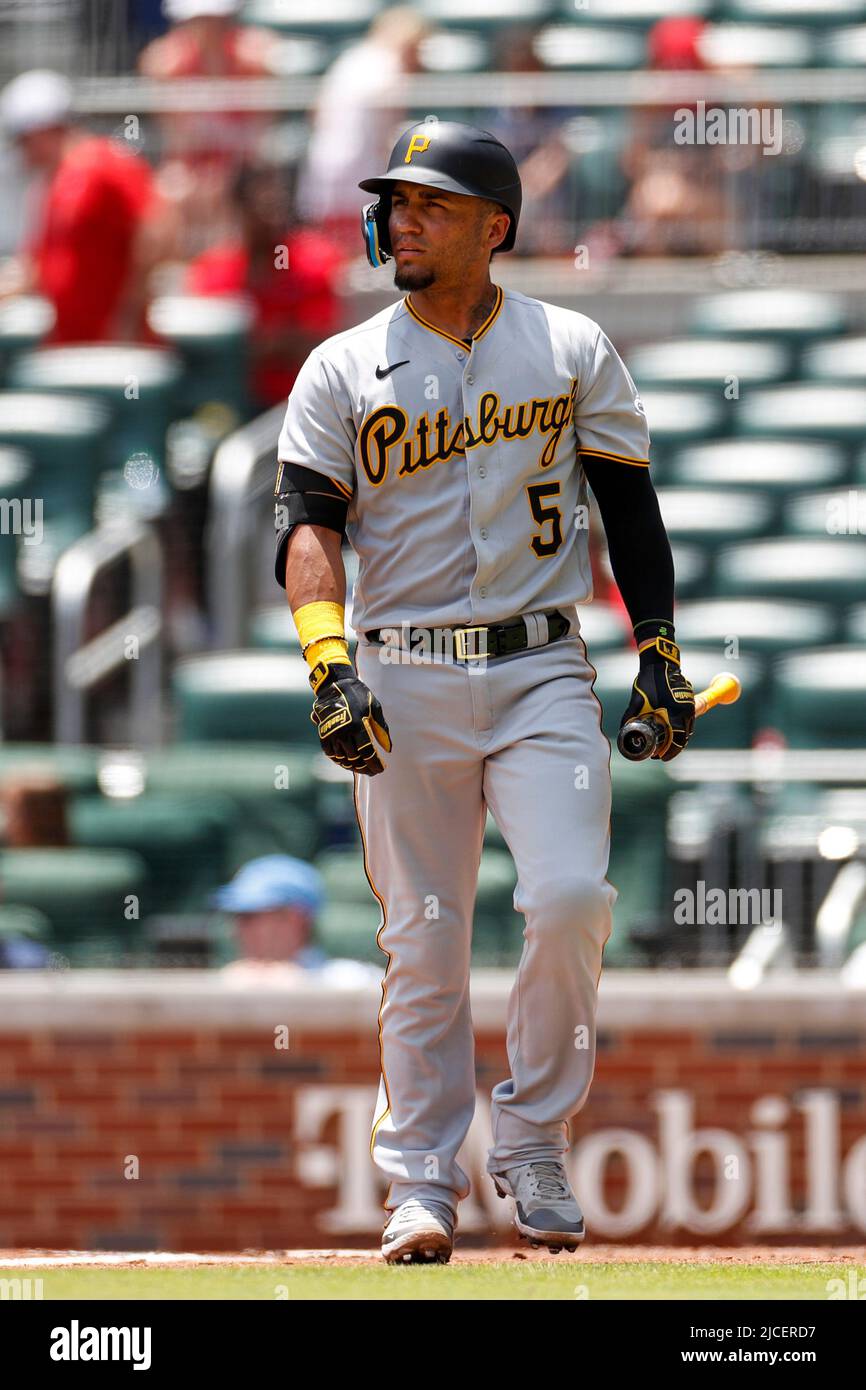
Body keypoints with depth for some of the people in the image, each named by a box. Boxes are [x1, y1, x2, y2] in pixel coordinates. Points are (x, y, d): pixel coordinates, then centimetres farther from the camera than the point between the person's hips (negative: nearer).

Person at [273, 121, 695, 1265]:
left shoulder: (572, 349, 8)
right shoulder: (343, 369, 5)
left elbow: (629, 503, 12)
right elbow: (309, 522, -3)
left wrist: (659, 653, 4)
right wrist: (328, 663, -18)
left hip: (542, 668, 0)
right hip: (403, 682, 0)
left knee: (570, 897, -17)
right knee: (424, 939, 0)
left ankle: (532, 1139, 1)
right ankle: (421, 1184, 8)